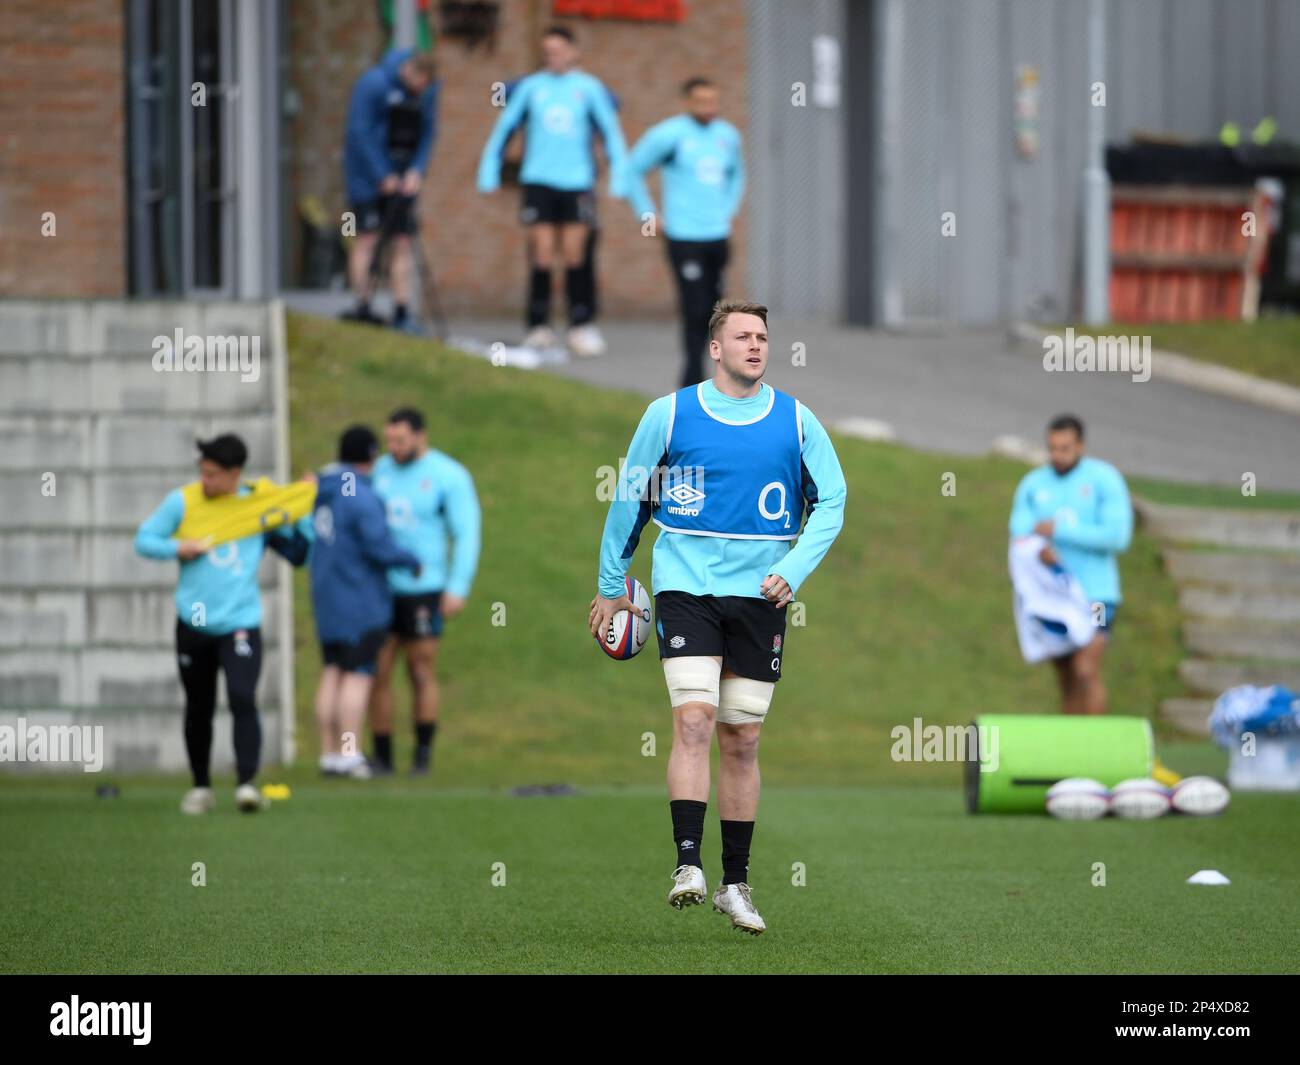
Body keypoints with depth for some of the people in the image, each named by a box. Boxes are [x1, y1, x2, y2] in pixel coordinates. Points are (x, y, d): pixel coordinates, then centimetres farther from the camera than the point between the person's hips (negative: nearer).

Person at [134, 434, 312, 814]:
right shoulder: (182, 502, 1)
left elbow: (299, 553, 5)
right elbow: (144, 539, 5)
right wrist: (177, 548, -11)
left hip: (240, 622, -2)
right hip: (194, 623, 2)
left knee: (243, 699, -20)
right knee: (198, 708, 12)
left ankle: (247, 783, -23)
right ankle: (201, 787, 27)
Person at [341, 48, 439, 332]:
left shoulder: (427, 90, 2)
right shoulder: (373, 84, -15)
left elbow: (428, 131, 8)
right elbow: (360, 132, -15)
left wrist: (417, 170, -7)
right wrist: (383, 177, -15)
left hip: (404, 178, 5)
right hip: (370, 174, -5)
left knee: (403, 241, 2)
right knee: (367, 237, -6)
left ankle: (402, 312, 2)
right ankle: (362, 306, -3)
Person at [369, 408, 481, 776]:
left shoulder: (449, 476, -3)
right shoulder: (381, 470, 10)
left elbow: (467, 534, -6)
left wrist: (458, 588, -12)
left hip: (423, 590, -4)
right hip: (378, 589, 4)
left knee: (422, 673, -1)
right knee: (377, 673, 0)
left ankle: (423, 755, 8)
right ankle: (382, 756, 7)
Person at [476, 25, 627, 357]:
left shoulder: (589, 89, 4)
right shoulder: (531, 87, 6)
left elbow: (611, 132, 8)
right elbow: (504, 128, 12)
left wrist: (618, 178, 1)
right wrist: (489, 173, 7)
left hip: (577, 181, 0)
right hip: (538, 180, 0)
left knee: (574, 254, -3)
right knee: (543, 254, -5)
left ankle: (582, 326, 2)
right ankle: (538, 325, 2)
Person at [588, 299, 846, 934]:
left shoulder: (796, 421, 4)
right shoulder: (669, 414, 1)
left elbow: (831, 501, 8)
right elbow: (629, 498, 10)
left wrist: (792, 570, -7)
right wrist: (611, 585, 12)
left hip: (760, 595, 2)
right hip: (686, 587, -2)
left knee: (741, 740, 6)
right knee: (694, 718, -18)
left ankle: (735, 882, 14)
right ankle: (688, 866, -21)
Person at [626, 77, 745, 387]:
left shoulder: (728, 136, 10)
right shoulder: (669, 135, -6)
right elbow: (633, 170, 2)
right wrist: (647, 216, 0)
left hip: (718, 236, 5)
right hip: (684, 238, -5)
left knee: (711, 309, 6)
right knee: (695, 309, -12)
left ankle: (692, 378, 17)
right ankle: (693, 379, -7)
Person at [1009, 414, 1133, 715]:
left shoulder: (1105, 479, -5)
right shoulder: (1032, 485, 7)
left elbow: (1118, 536, -14)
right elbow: (1020, 536, -2)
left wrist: (1058, 530, -16)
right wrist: (1038, 549, -27)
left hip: (1094, 592, -4)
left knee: (1085, 671, -18)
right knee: (1066, 680, 9)